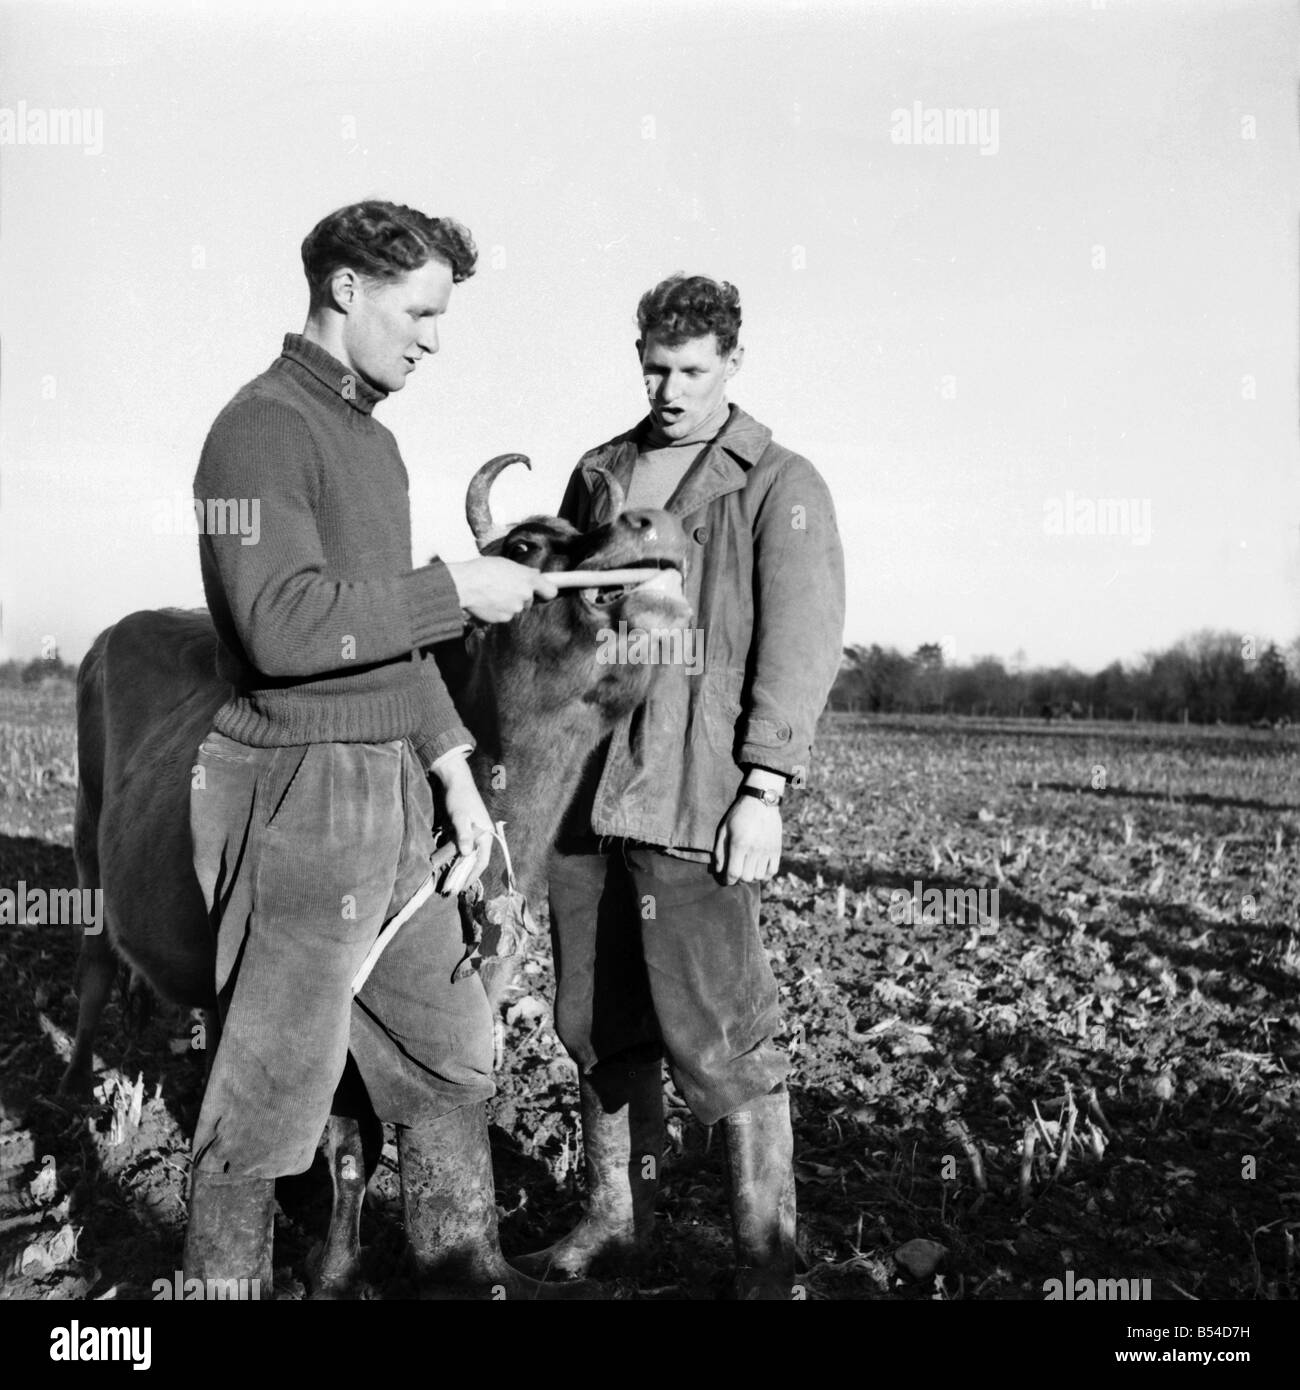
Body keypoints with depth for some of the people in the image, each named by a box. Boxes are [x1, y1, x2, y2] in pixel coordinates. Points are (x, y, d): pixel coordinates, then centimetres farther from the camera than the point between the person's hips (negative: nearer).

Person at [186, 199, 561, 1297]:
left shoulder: (372, 437, 16)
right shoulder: (264, 428, -13)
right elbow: (284, 626, -26)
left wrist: (453, 769, 16)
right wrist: (454, 589, -17)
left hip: (394, 794, 10)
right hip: (303, 793, -9)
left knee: (449, 1041, 19)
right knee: (275, 1083, 2)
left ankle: (459, 1255, 35)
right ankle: (225, 1281, 20)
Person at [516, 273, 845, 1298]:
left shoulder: (781, 487, 0)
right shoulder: (599, 475, 16)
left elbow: (800, 648, -7)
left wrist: (764, 793, -14)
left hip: (693, 803, -6)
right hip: (583, 792, 6)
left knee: (718, 1036, -4)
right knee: (599, 1021, 13)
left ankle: (767, 1256, 9)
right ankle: (617, 1217, 28)